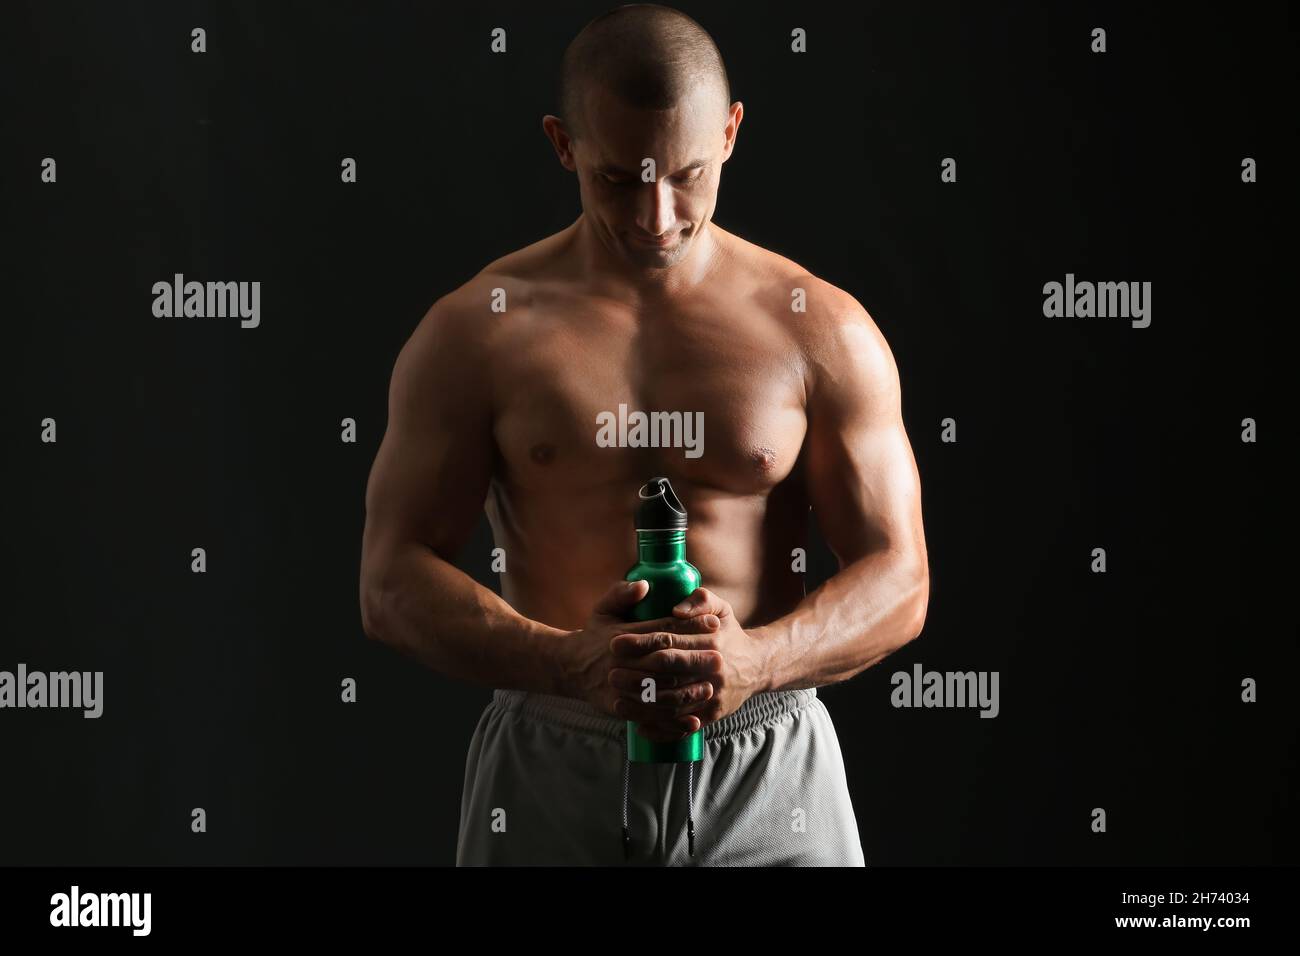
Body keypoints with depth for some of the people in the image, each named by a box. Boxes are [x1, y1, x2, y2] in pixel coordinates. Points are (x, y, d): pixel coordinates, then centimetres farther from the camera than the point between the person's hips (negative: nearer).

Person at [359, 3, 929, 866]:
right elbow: (394, 582, -5)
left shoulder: (823, 333, -3)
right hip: (550, 772, 0)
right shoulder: (474, 335, -3)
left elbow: (898, 580, -3)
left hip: (766, 770, 0)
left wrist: (757, 660, -22)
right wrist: (570, 662, -22)